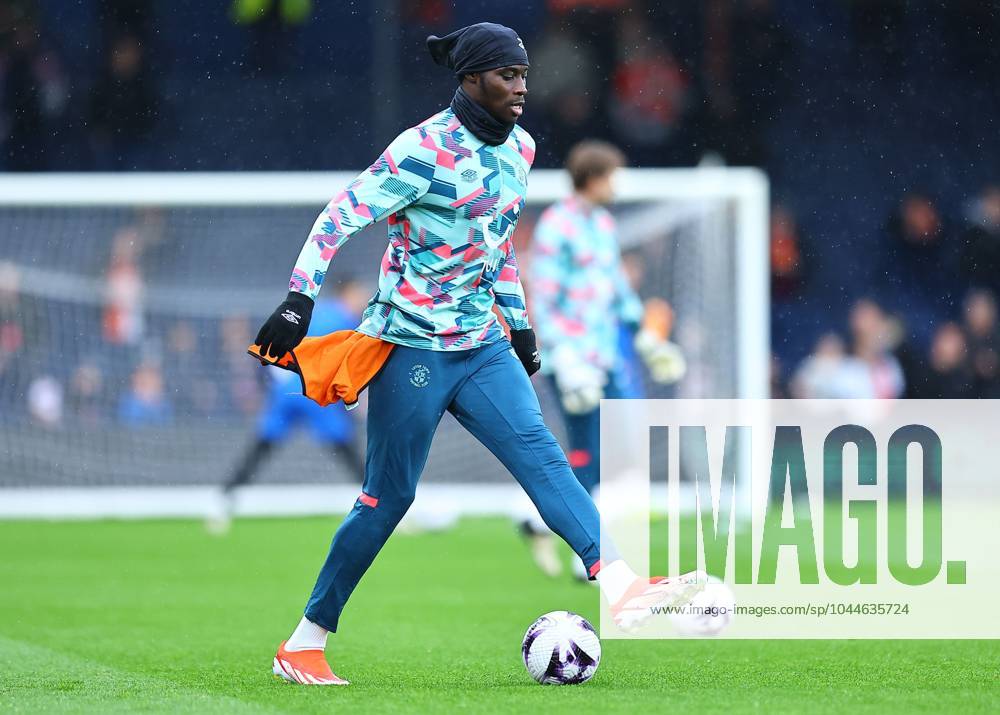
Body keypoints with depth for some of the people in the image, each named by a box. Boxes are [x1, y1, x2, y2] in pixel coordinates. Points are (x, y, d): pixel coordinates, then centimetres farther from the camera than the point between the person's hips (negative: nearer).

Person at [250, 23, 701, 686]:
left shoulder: (518, 148, 10)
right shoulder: (426, 149, -14)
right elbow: (342, 215, -15)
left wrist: (518, 321, 24)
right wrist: (300, 299, -24)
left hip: (482, 345, 6)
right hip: (413, 345, -6)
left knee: (540, 451, -15)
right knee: (390, 495, -2)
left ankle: (619, 583, -32)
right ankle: (303, 644, 9)